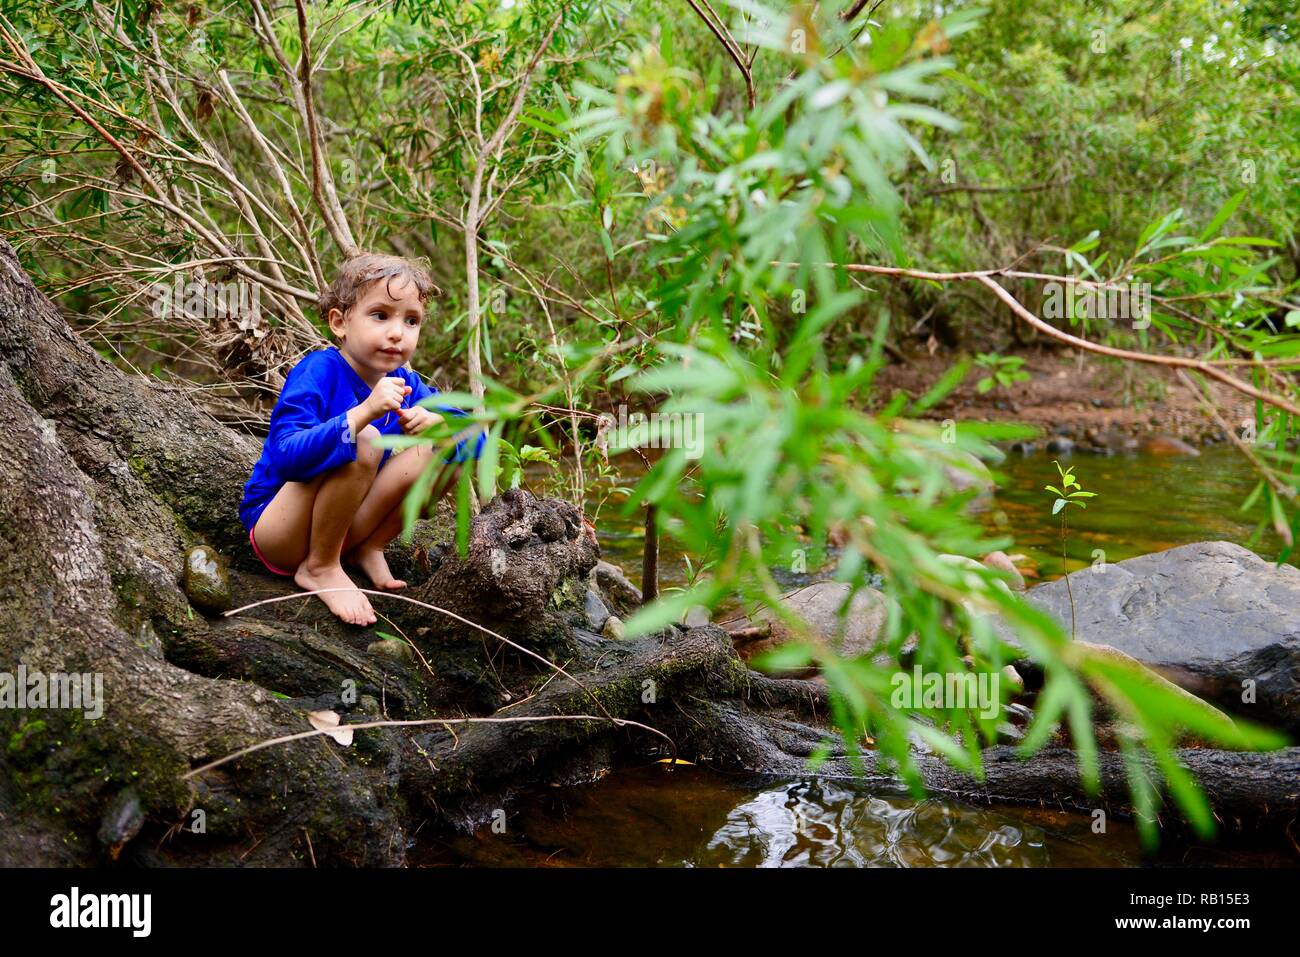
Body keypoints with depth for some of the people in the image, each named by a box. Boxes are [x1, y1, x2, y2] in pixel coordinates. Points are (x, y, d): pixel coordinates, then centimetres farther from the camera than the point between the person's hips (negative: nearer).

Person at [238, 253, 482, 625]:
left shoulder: (403, 384, -2)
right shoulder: (318, 372, -21)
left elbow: (475, 437, 1)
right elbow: (287, 456, -36)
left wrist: (437, 422, -22)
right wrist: (363, 412, -46)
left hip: (344, 522, 6)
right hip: (274, 526, -6)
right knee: (364, 442, -32)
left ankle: (369, 550, -1)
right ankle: (320, 569, -16)